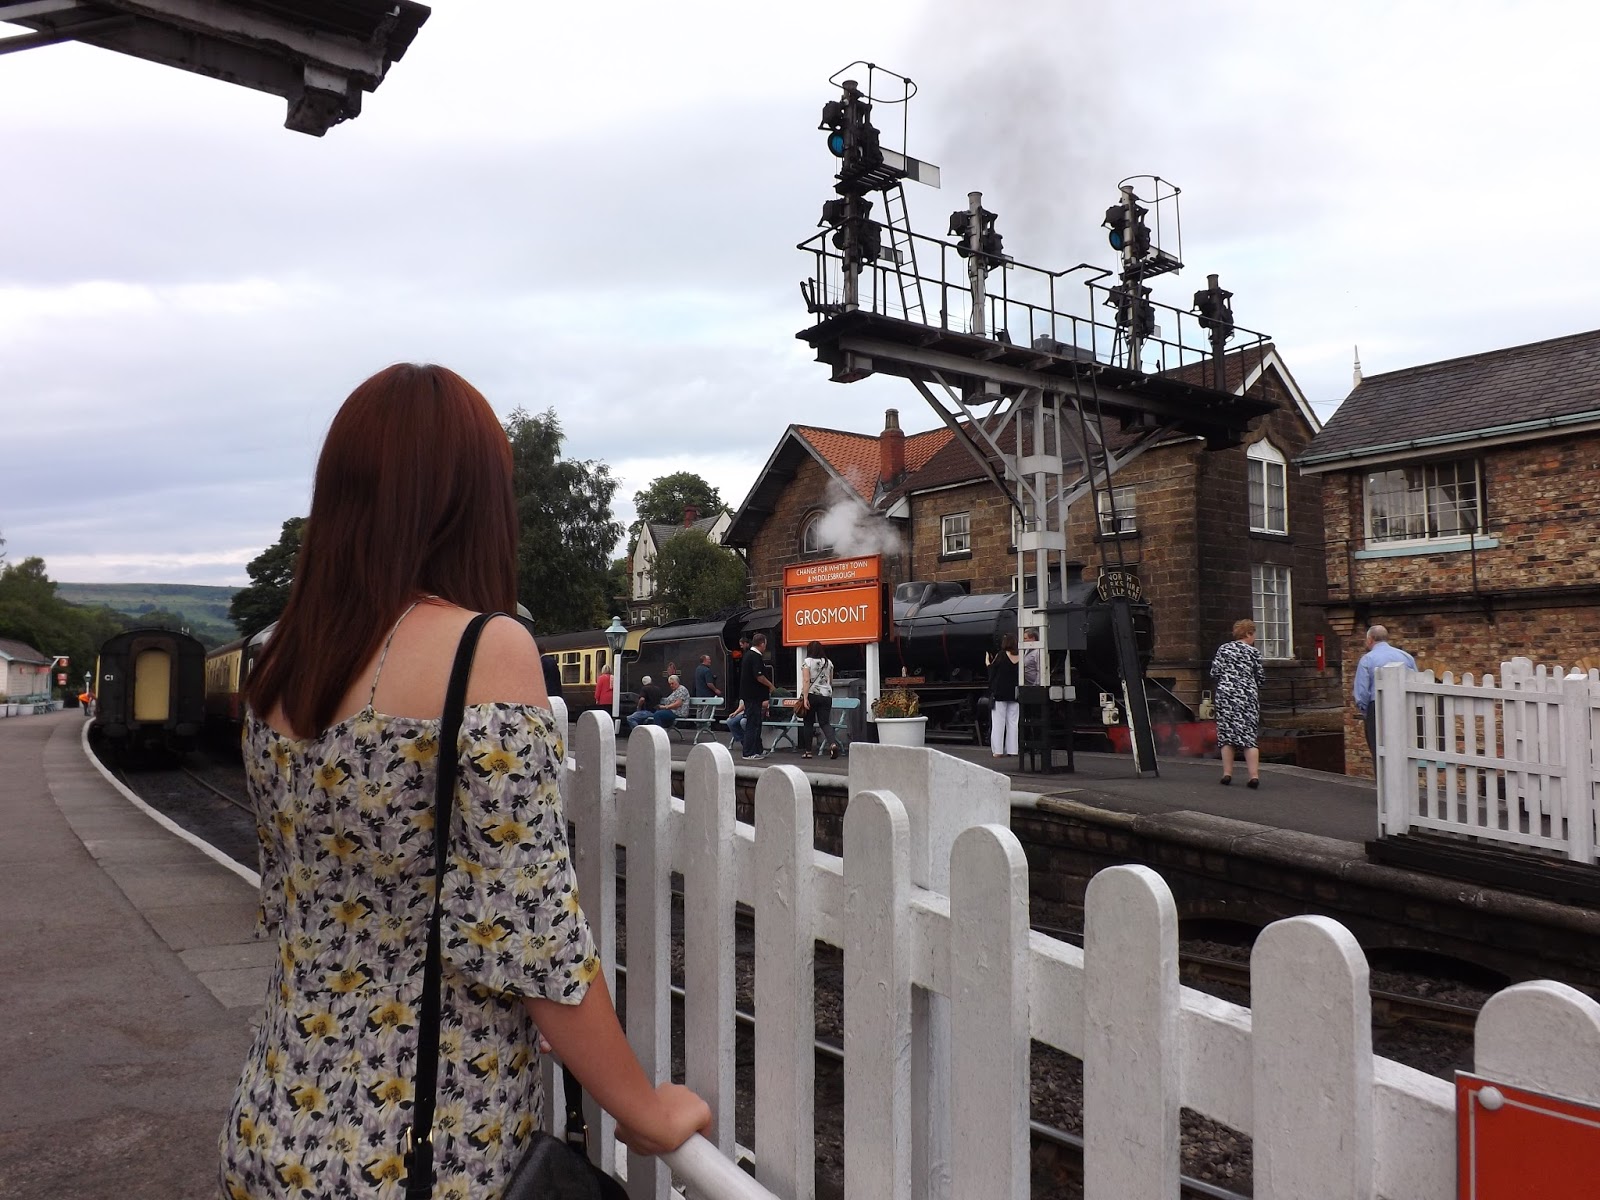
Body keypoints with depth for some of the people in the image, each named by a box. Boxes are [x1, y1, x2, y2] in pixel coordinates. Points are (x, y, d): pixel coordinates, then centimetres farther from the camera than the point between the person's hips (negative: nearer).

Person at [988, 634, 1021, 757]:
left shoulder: (1000, 656, -9)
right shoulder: (1020, 658, 0)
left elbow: (992, 673, -4)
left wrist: (989, 664, 13)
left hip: (1000, 693, -3)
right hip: (1015, 694, 4)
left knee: (998, 722, 0)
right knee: (1013, 722, 8)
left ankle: (998, 750, -2)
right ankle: (1012, 749, 7)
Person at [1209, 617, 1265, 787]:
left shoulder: (1223, 649, 5)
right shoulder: (1254, 652, 1)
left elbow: (1214, 673, 2)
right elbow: (1261, 679, 3)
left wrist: (1214, 696, 15)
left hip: (1225, 694, 1)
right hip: (1248, 696, -1)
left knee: (1227, 734, 7)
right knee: (1248, 735, 0)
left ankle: (1227, 773, 4)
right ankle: (1254, 775, -7)